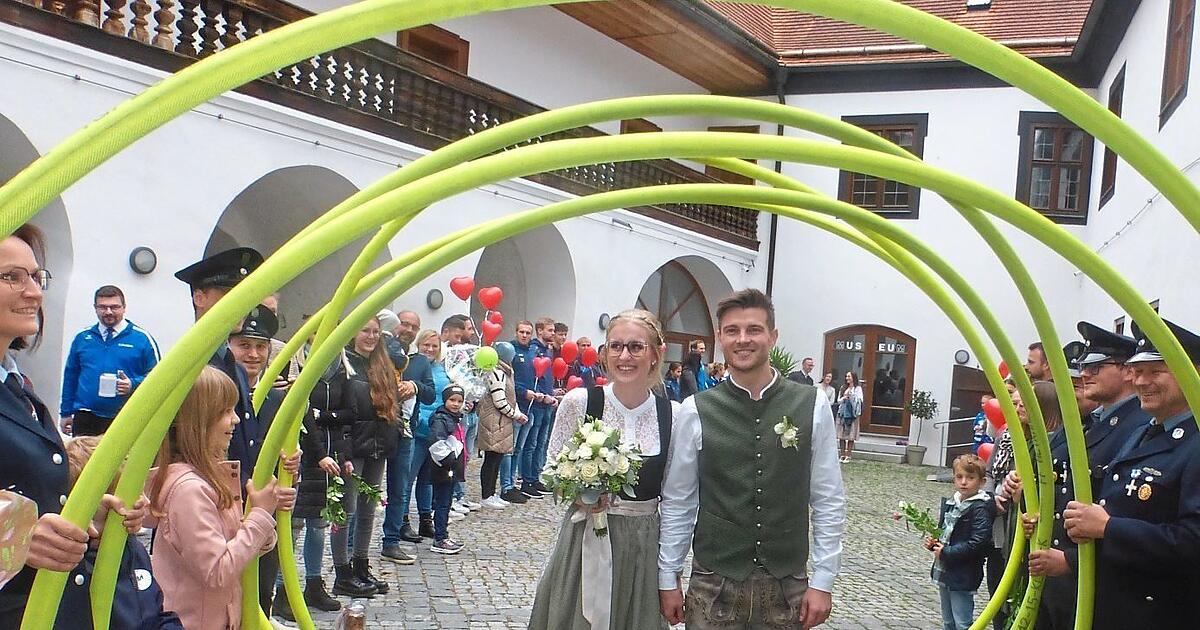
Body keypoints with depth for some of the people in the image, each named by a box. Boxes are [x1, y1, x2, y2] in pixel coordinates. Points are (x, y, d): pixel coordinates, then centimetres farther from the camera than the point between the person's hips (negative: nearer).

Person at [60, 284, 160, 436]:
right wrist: (66, 413, 14)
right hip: (85, 418, 3)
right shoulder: (82, 338, 11)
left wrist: (133, 385, -17)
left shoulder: (142, 338, 1)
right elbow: (70, 376, 15)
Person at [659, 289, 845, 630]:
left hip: (788, 585, 1)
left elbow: (829, 501, 1)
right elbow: (677, 504, 2)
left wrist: (822, 581, -1)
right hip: (714, 584, 0)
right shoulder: (694, 412, -5)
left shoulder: (813, 406, -4)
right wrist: (668, 580, 4)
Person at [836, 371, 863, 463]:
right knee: (841, 436, 3)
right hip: (842, 413, 4)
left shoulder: (858, 388, 1)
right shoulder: (843, 388, 14)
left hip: (852, 414, -4)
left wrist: (851, 395, -13)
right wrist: (843, 398, -6)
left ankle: (848, 456, 2)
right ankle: (842, 455, 8)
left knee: (850, 437, -3)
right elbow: (838, 400, 14)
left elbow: (859, 401, -6)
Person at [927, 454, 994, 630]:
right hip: (944, 572, 8)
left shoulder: (980, 509, -16)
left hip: (963, 577, -8)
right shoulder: (950, 503, 9)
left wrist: (945, 552, -19)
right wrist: (934, 543, 1)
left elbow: (976, 544, -23)